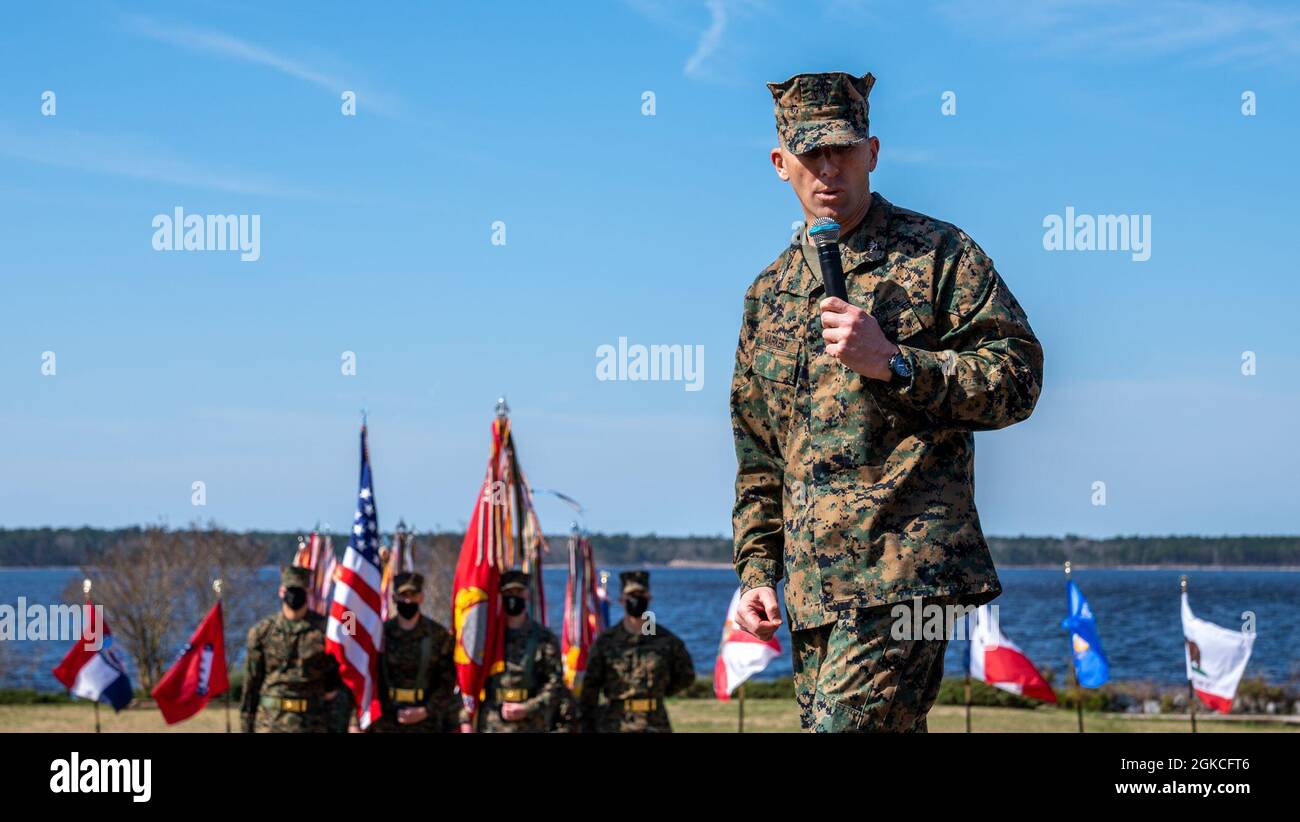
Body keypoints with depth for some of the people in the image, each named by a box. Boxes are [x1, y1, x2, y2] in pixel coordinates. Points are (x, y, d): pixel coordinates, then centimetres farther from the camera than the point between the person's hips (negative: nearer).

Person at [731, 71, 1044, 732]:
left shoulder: (935, 253, 2)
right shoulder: (768, 294, 20)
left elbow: (1018, 376, -6)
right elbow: (759, 456, 23)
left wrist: (893, 362, -15)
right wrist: (756, 571, 14)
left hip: (907, 571, -6)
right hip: (813, 589, 6)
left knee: (844, 723, -18)